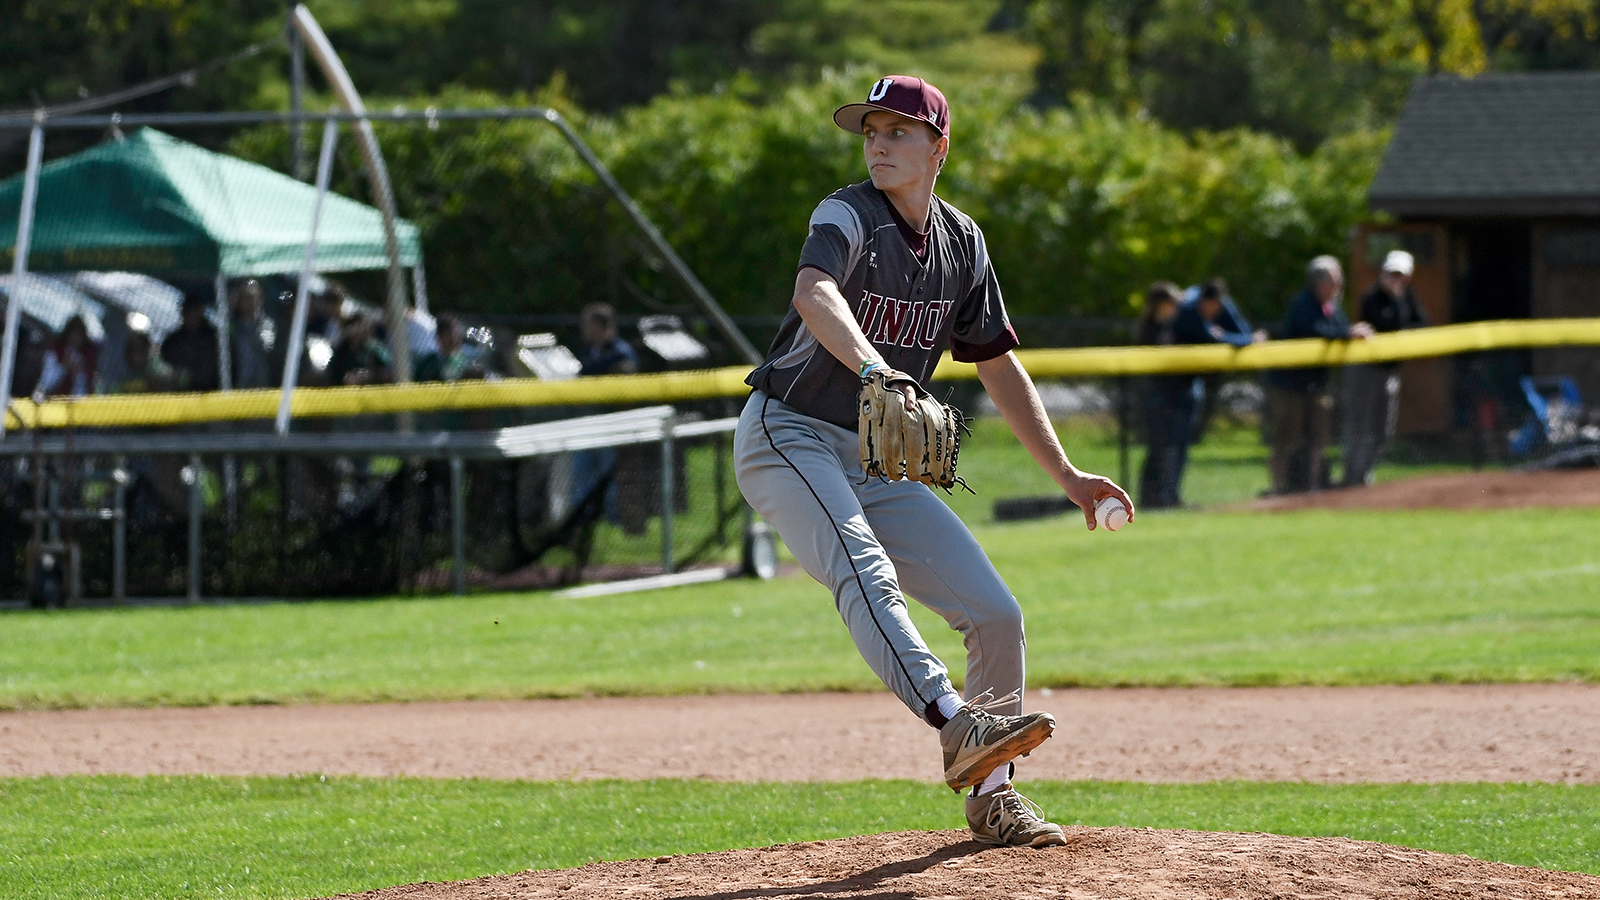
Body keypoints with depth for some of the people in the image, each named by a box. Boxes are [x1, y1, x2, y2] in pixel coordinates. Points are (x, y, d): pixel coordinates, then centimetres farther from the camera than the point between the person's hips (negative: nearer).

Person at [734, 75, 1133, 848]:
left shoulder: (961, 243, 6)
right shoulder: (849, 217, -15)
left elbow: (998, 365, 17)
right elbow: (813, 294, -38)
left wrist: (1067, 475, 14)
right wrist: (876, 371, -57)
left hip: (880, 461, 7)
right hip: (790, 438, -7)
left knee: (996, 614, 0)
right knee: (865, 572, -33)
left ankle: (989, 793, 13)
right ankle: (956, 724, -51)